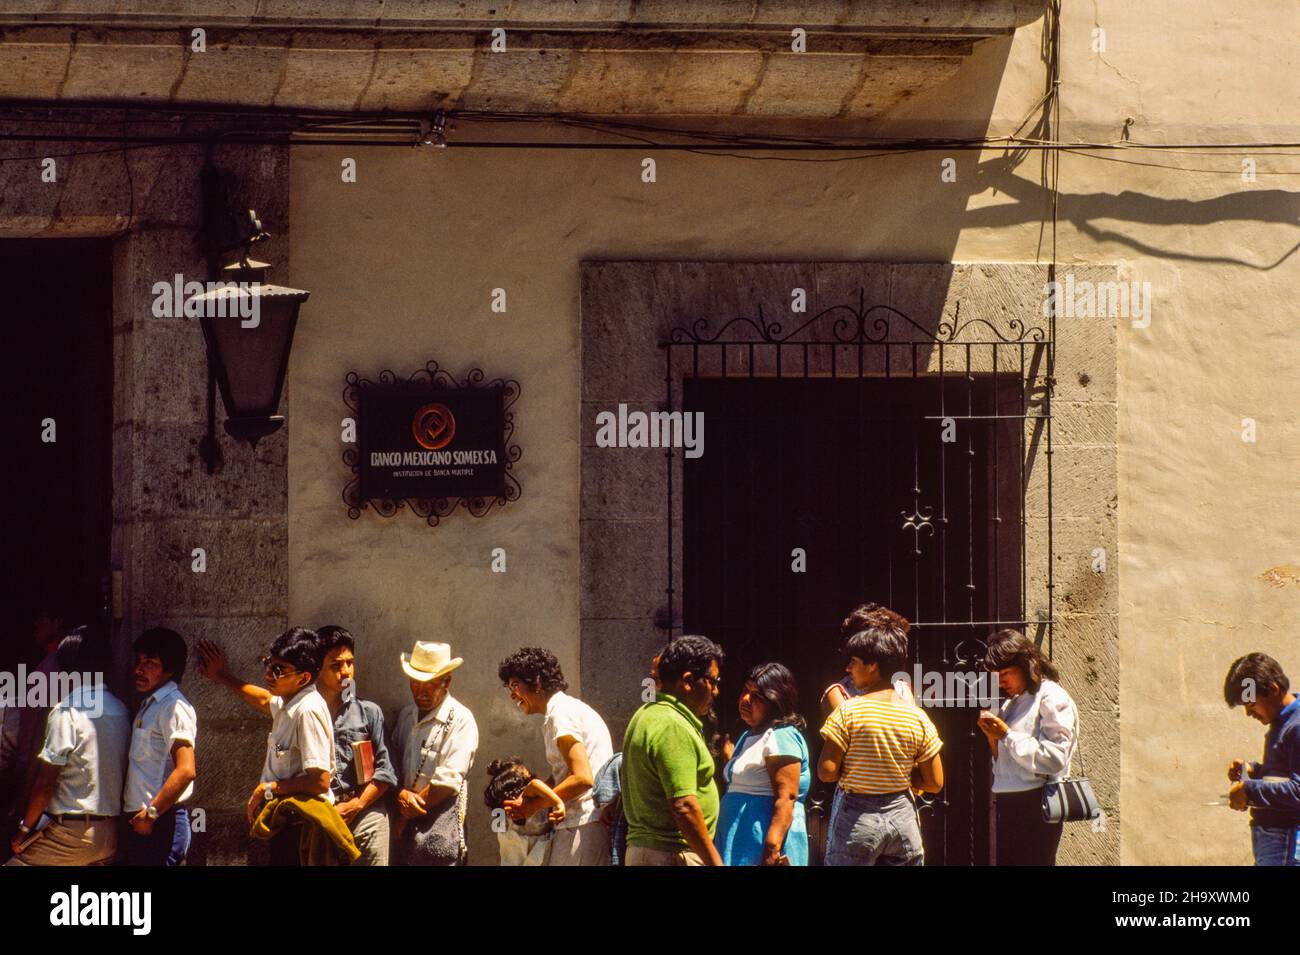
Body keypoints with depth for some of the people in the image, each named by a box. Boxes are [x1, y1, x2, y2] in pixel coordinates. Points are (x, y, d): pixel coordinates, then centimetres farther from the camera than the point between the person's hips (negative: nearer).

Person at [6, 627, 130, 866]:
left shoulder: (67, 712, -12)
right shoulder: (120, 710, 8)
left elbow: (46, 782, -12)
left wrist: (24, 828, -2)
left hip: (72, 830, -7)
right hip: (110, 835, 7)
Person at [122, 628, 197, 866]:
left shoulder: (174, 707, -12)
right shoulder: (149, 705, 18)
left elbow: (186, 771, -22)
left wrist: (151, 814, -18)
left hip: (160, 825, -10)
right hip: (138, 822, 10)